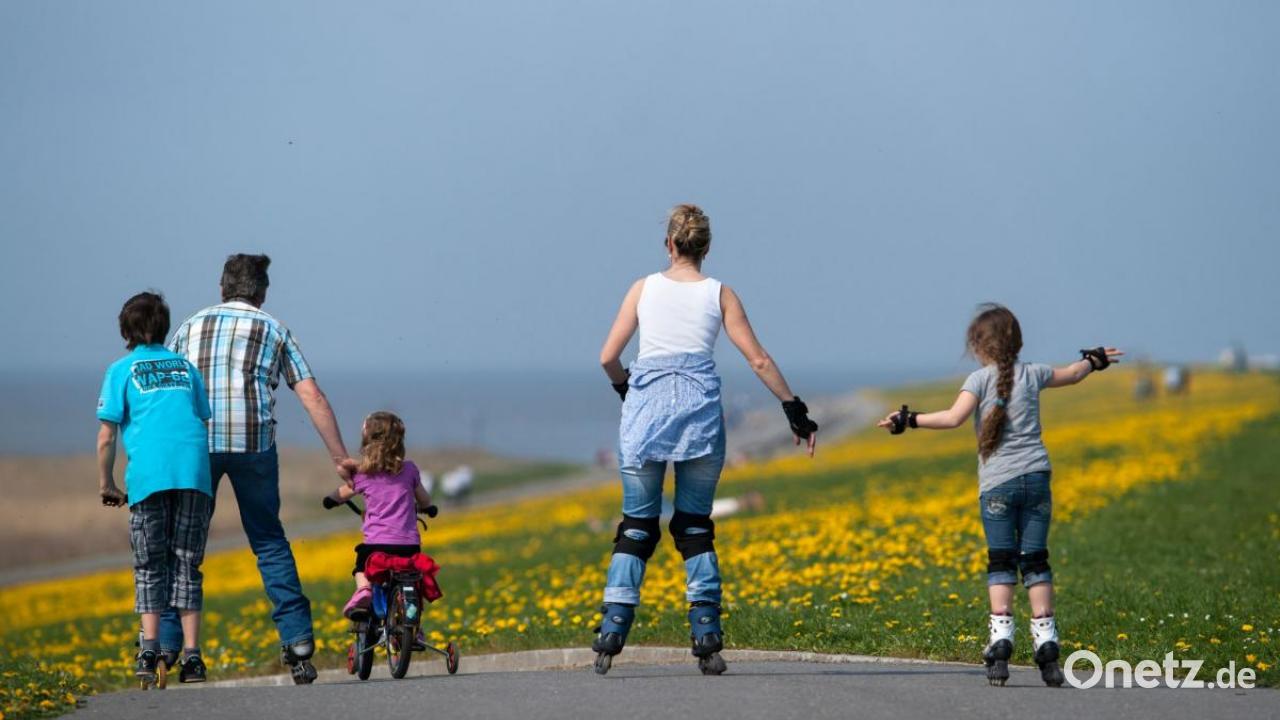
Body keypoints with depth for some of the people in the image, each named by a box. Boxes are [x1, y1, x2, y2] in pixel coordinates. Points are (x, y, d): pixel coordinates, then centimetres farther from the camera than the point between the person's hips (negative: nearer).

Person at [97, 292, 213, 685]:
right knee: (187, 564, 7)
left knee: (150, 567, 6)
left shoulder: (122, 370, 10)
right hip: (194, 471, 2)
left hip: (149, 474, -2)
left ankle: (149, 650, -8)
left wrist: (106, 483, 14)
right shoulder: (186, 367, 21)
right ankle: (191, 655, 1)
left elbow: (106, 436, 4)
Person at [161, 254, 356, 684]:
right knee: (269, 541, 13)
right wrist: (340, 458, 12)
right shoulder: (274, 331, 16)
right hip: (253, 442, 0)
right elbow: (313, 398, 9)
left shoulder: (190, 327, 20)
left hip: (196, 441, 0)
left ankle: (164, 642, 2)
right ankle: (297, 639, 5)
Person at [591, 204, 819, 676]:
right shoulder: (719, 294, 8)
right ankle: (707, 638, 1)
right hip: (700, 410, 0)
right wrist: (795, 410, 11)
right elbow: (758, 360, 5)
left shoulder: (644, 288, 8)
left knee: (637, 525, 7)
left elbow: (608, 358, 6)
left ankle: (612, 632, -5)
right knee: (695, 526, 10)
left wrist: (624, 387, 26)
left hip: (646, 407, 0)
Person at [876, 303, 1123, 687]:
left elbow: (954, 417, -18)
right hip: (1037, 478, 3)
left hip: (997, 483, -3)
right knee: (1035, 561, 6)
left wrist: (909, 420, -13)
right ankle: (1046, 642, 1)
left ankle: (1000, 638, -13)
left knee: (1001, 562, -1)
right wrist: (1095, 360, 49)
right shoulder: (1033, 374, 10)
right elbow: (1072, 374, 29)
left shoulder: (980, 380, -4)